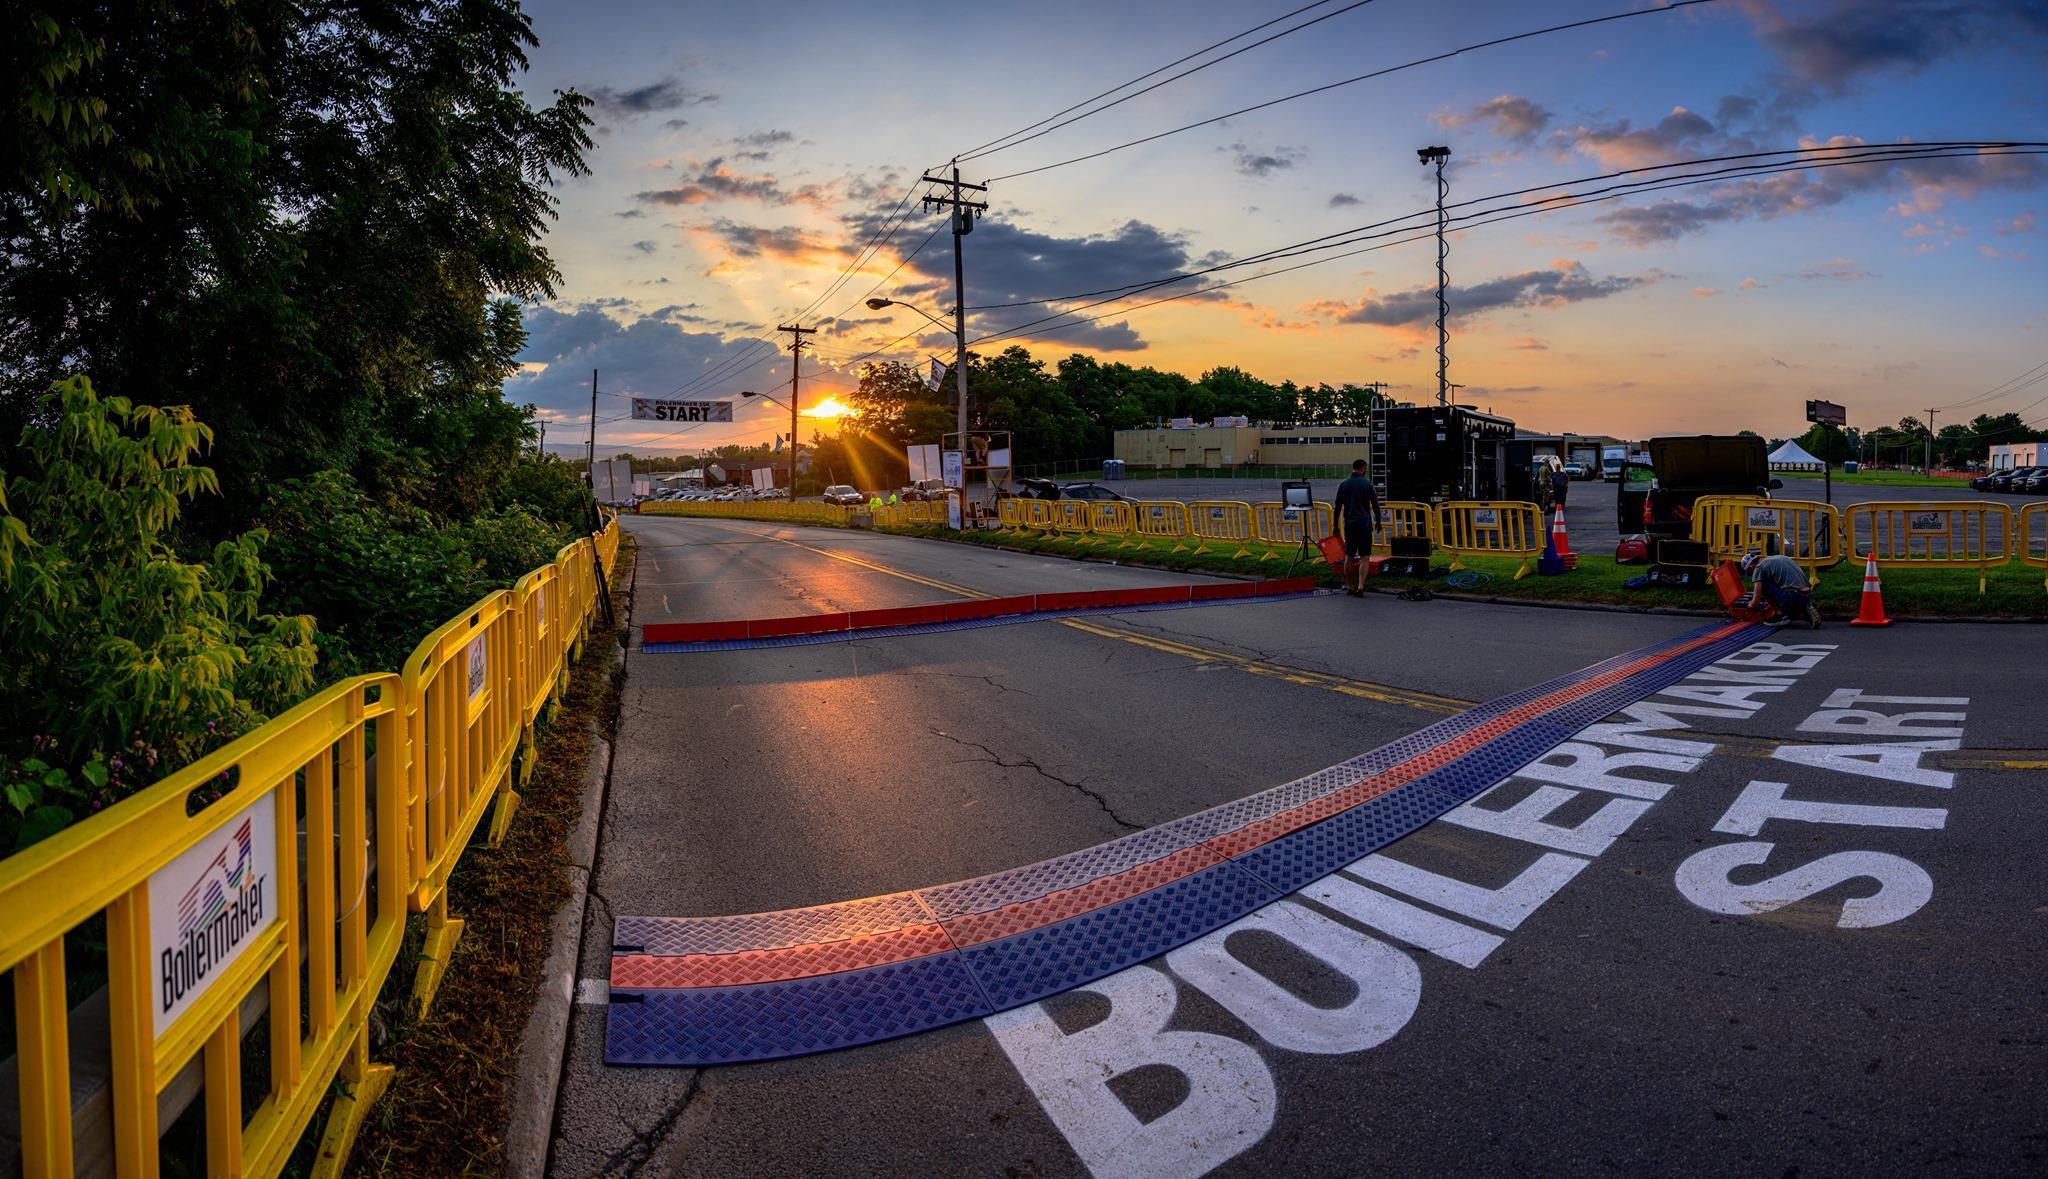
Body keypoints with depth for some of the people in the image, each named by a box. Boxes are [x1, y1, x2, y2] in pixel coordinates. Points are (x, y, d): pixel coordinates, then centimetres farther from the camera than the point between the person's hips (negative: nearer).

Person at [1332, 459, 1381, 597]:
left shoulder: (1343, 485, 5)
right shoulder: (1368, 484, -3)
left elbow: (1338, 507, 7)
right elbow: (1375, 505, -1)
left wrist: (1336, 525, 14)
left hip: (1349, 524, 3)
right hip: (1364, 524, -3)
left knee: (1349, 557, 12)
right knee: (1364, 557, -2)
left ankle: (1349, 587, 17)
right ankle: (1360, 587, -13)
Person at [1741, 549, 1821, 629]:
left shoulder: (1759, 568, 1)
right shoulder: (1779, 557, 25)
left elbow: (1755, 603, 1)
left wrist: (1750, 605, 25)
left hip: (1794, 597, -8)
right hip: (1808, 596, 8)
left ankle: (1783, 614, 3)